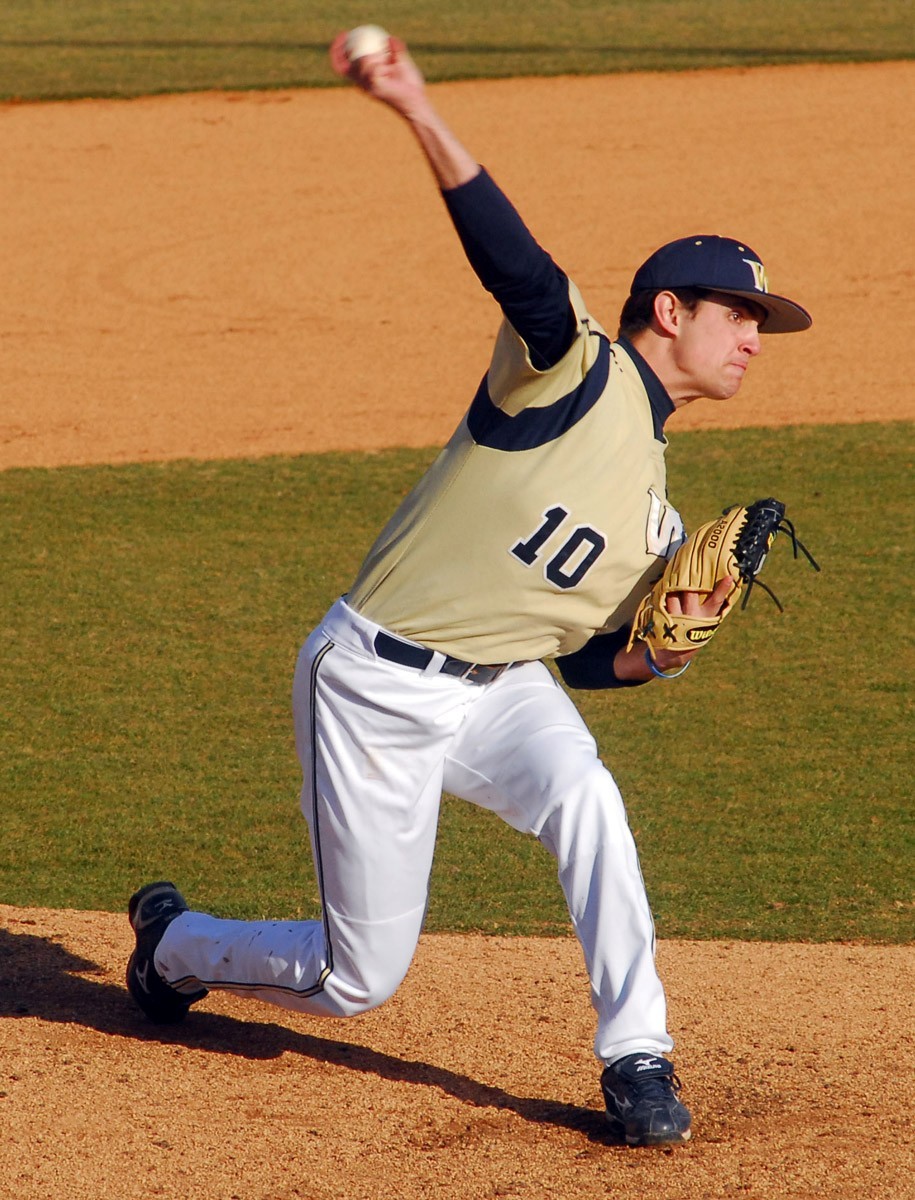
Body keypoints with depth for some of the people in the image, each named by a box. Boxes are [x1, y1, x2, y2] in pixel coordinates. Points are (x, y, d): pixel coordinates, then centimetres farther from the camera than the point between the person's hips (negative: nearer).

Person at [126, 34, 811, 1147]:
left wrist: (655, 656, -10)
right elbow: (514, 261, -28)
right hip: (371, 681, -6)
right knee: (358, 979, 1)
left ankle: (636, 1058, -20)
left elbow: (578, 654, 14)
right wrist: (417, 111, -46)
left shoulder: (656, 516, 12)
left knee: (582, 795, -29)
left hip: (496, 686, 6)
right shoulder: (575, 365, -10)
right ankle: (174, 943, 32)